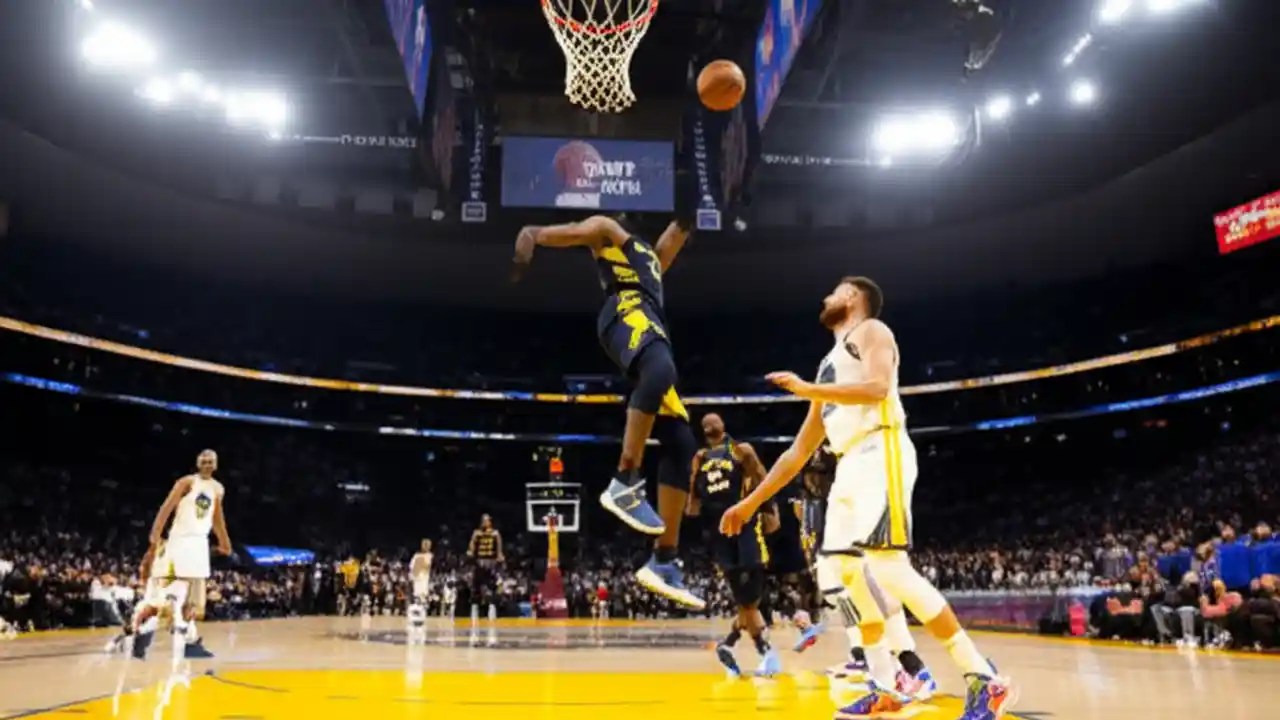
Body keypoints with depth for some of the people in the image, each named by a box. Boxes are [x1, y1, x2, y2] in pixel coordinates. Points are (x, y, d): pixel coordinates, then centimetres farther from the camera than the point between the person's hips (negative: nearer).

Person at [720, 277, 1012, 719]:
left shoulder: (871, 331, 7)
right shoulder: (829, 365, 29)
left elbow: (876, 388, -17)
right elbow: (800, 451, 27)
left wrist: (806, 389, -12)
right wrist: (751, 502, 24)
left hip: (881, 454, -9)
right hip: (850, 466, 9)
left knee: (887, 564, -19)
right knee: (849, 567, 7)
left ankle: (984, 680, -13)